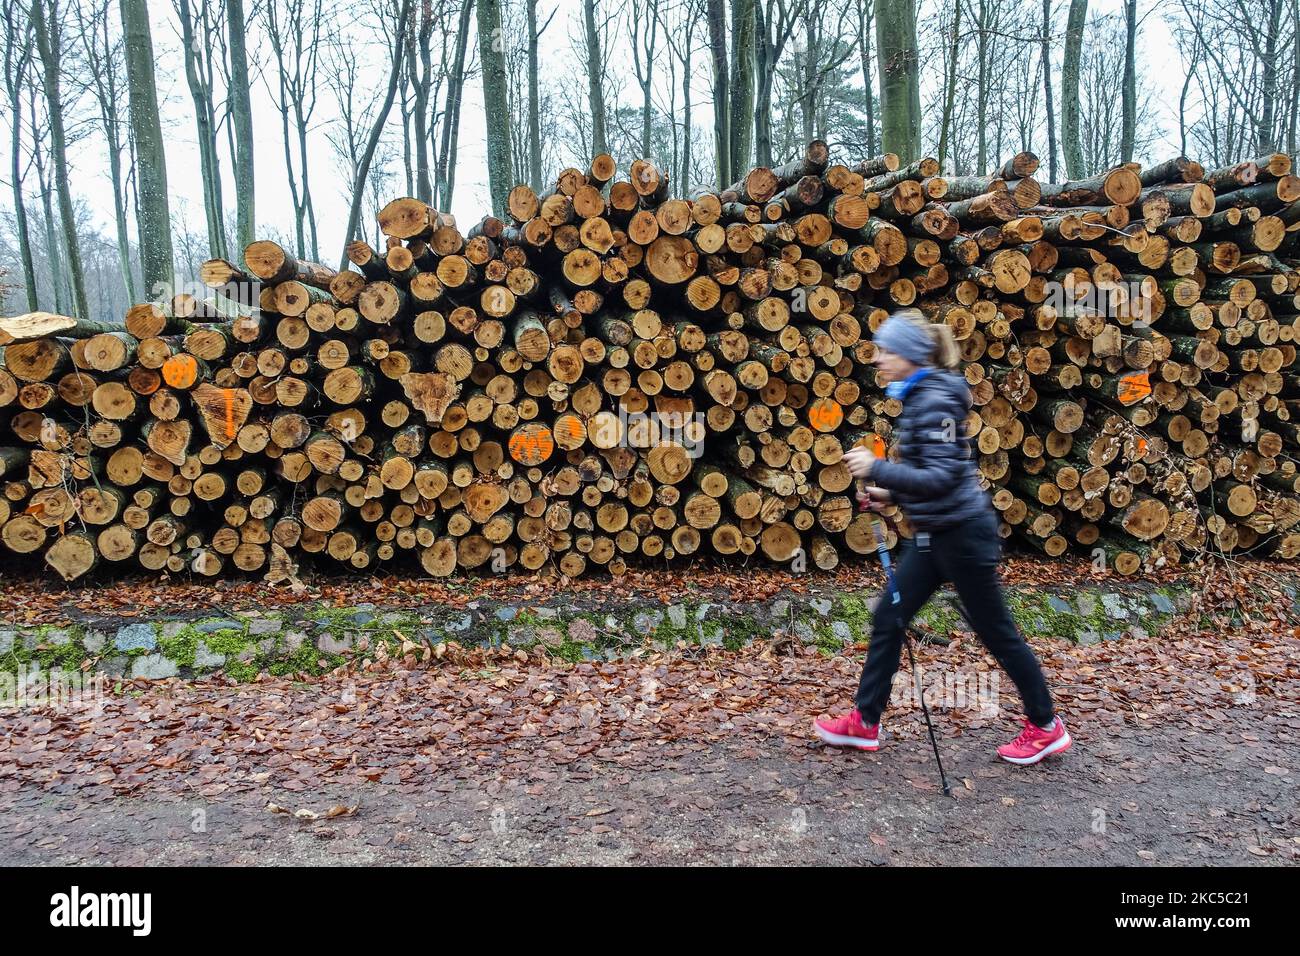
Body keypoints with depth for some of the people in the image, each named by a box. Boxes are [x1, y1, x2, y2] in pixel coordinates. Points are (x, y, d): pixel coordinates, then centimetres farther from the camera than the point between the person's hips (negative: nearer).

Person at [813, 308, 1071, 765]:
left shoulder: (936, 401, -19)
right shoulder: (918, 397, 10)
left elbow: (942, 477, -25)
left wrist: (877, 469, -25)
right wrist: (889, 493, 9)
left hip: (961, 533, -10)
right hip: (934, 534, 10)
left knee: (996, 630, 5)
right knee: (888, 619, 9)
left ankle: (1045, 727, 24)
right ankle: (865, 723, 19)